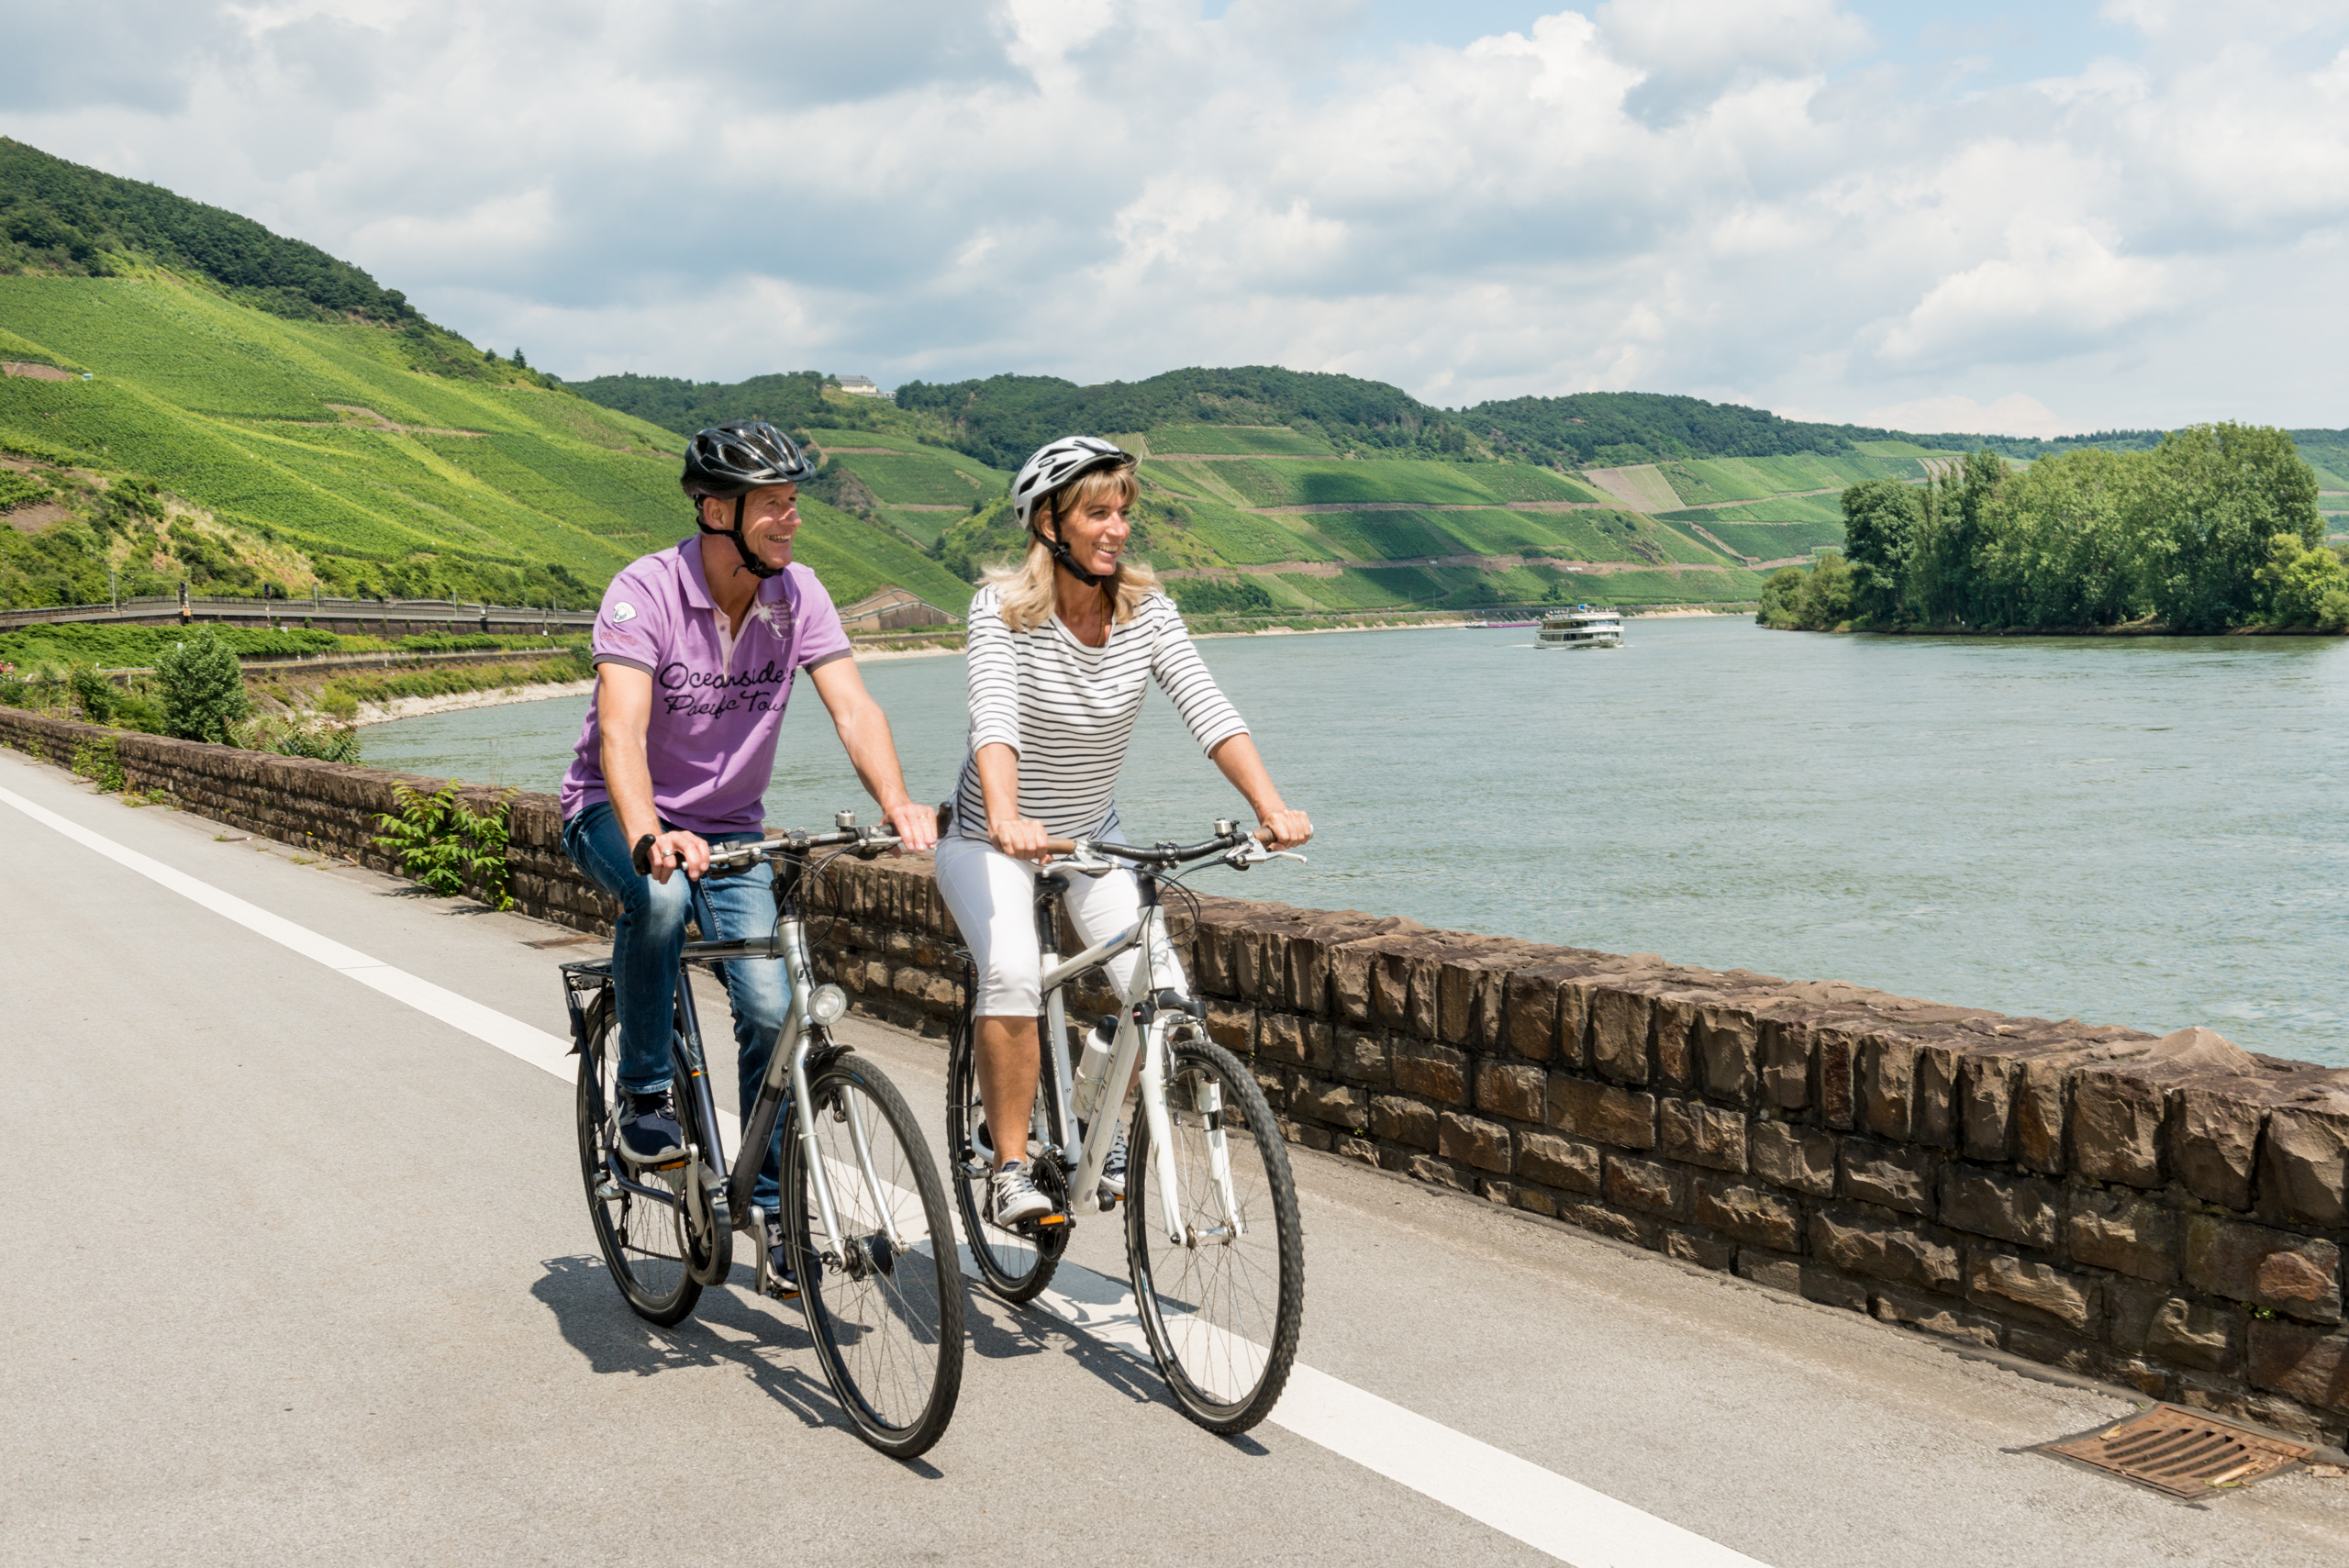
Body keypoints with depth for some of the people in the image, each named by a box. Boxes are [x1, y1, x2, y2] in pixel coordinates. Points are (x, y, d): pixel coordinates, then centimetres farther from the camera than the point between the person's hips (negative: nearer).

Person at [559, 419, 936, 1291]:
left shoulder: (798, 596, -11)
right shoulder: (645, 593, -23)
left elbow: (853, 707, -20)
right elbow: (621, 730, -35)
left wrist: (897, 804, -40)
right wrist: (651, 838, -54)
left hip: (729, 826, 4)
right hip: (616, 815, -4)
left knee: (771, 1005, -11)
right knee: (659, 893, -38)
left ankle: (774, 1203, 9)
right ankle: (644, 1093, -14)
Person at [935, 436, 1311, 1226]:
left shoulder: (1147, 611, -9)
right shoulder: (1003, 608, -18)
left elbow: (1208, 711, -20)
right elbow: (993, 716, -33)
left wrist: (1271, 806, -35)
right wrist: (1006, 818, -52)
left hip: (1092, 839, 4)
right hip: (988, 839, -3)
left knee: (1163, 993, -15)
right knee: (1013, 974, -30)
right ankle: (1009, 1169, -14)